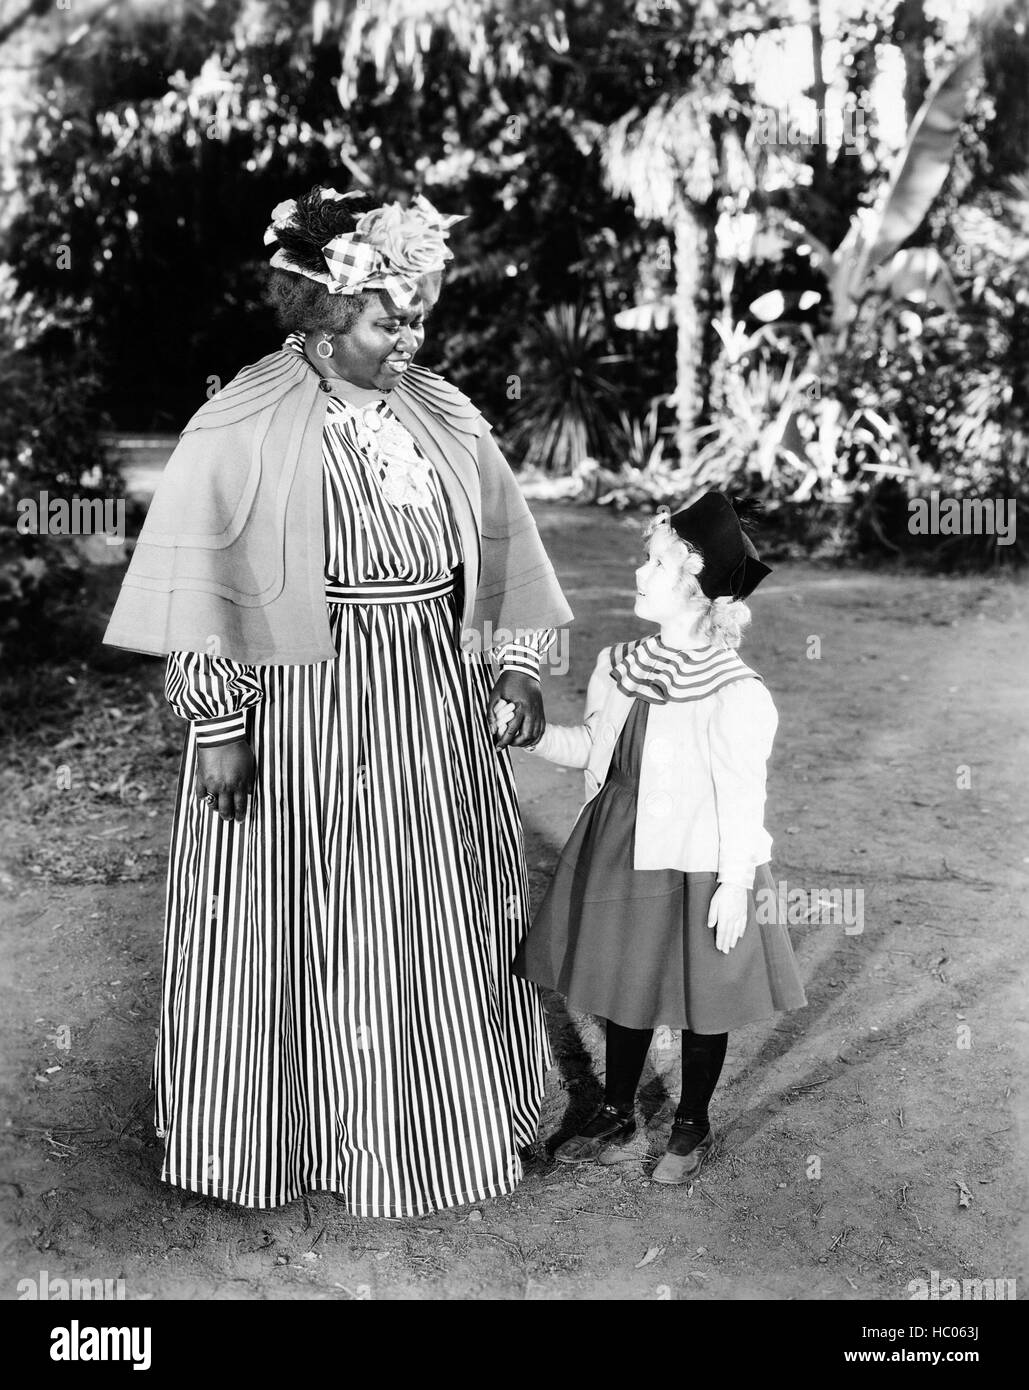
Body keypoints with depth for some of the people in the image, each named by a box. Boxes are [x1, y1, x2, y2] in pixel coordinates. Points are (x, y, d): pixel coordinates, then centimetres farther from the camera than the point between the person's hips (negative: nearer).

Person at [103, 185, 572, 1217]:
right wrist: (219, 724, -15)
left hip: (436, 706, 5)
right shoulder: (239, 428, -12)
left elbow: (496, 547, 9)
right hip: (301, 708, -5)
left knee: (445, 919, 16)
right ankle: (289, 1130, 31)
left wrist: (517, 665, 1)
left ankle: (451, 1117, 38)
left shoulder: (440, 413, 4)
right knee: (300, 927, 8)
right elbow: (199, 586, -12)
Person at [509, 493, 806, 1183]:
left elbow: (743, 796, -15)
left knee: (700, 1003, 12)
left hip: (696, 866, -6)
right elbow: (591, 746, 12)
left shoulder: (737, 693, -20)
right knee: (623, 990, 19)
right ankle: (617, 1122, 37)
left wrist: (736, 883, -13)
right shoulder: (621, 666, 0)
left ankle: (692, 1128, 35)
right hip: (620, 855, 6)